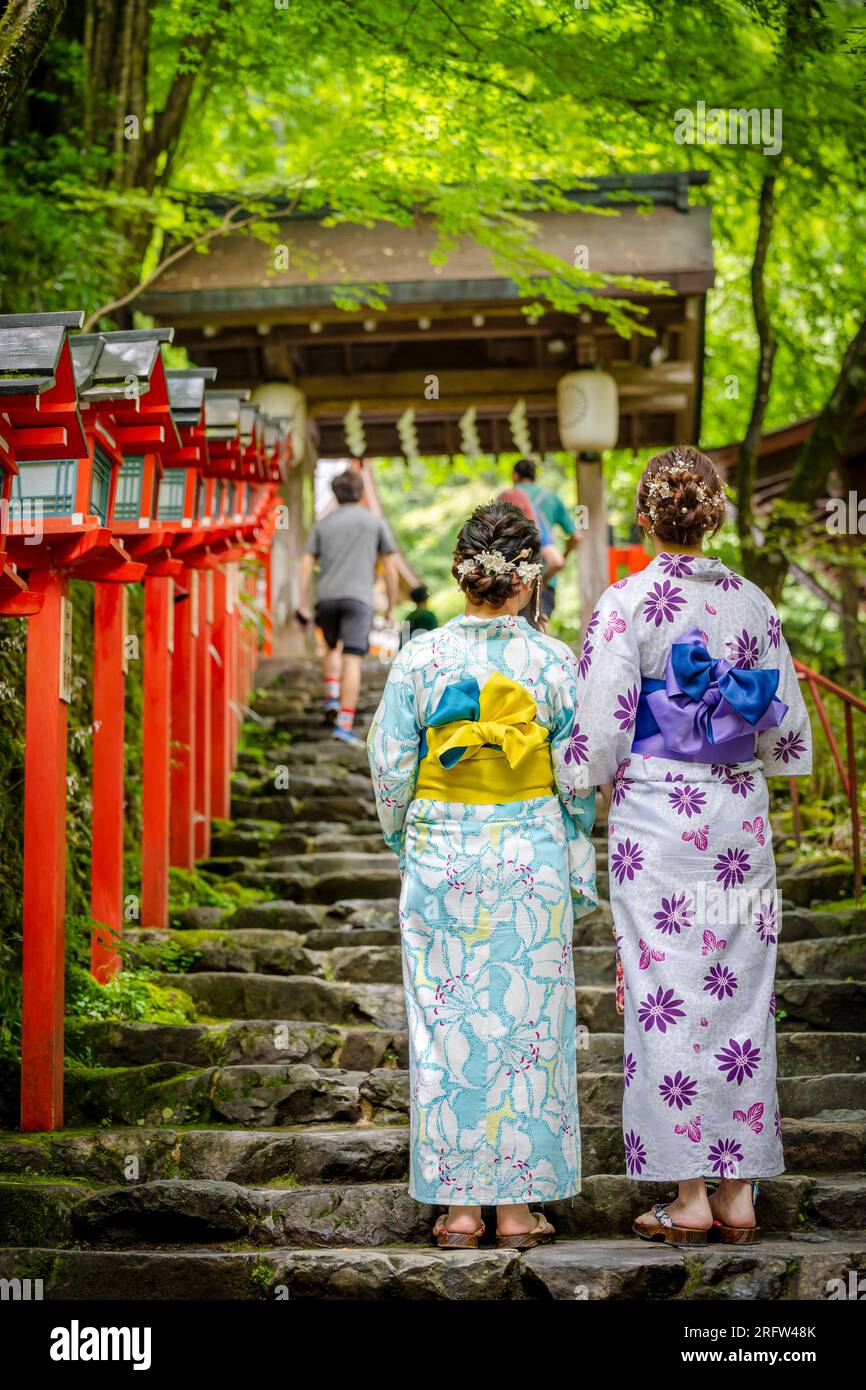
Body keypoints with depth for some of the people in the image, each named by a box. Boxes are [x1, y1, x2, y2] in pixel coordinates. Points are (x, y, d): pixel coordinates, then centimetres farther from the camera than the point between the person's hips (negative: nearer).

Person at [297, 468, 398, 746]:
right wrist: (391, 608, 13)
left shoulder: (322, 524, 15)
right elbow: (390, 569, 7)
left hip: (326, 598, 3)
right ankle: (344, 724, -17)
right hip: (357, 598, -3)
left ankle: (332, 698, 9)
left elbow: (306, 565, 5)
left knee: (333, 648, 28)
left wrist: (303, 606, 5)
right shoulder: (376, 523, 10)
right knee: (351, 660, -8)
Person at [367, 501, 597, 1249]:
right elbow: (577, 781, -2)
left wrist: (406, 844, 14)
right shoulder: (554, 663, -6)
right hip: (530, 859, 0)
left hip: (442, 859, 0)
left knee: (448, 1023, 7)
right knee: (525, 1025, 7)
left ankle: (459, 1205, 9)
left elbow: (391, 768, -2)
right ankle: (518, 1204, 11)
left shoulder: (419, 659, -6)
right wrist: (581, 877, 8)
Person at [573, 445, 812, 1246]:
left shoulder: (625, 604, -10)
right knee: (742, 996, 8)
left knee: (669, 999, 1)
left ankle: (690, 1199, 3)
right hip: (739, 819, 4)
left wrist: (609, 784, 9)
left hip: (655, 815, -4)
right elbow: (788, 731, 8)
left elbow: (602, 734, -11)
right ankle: (740, 1194, 12)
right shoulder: (752, 602, 4)